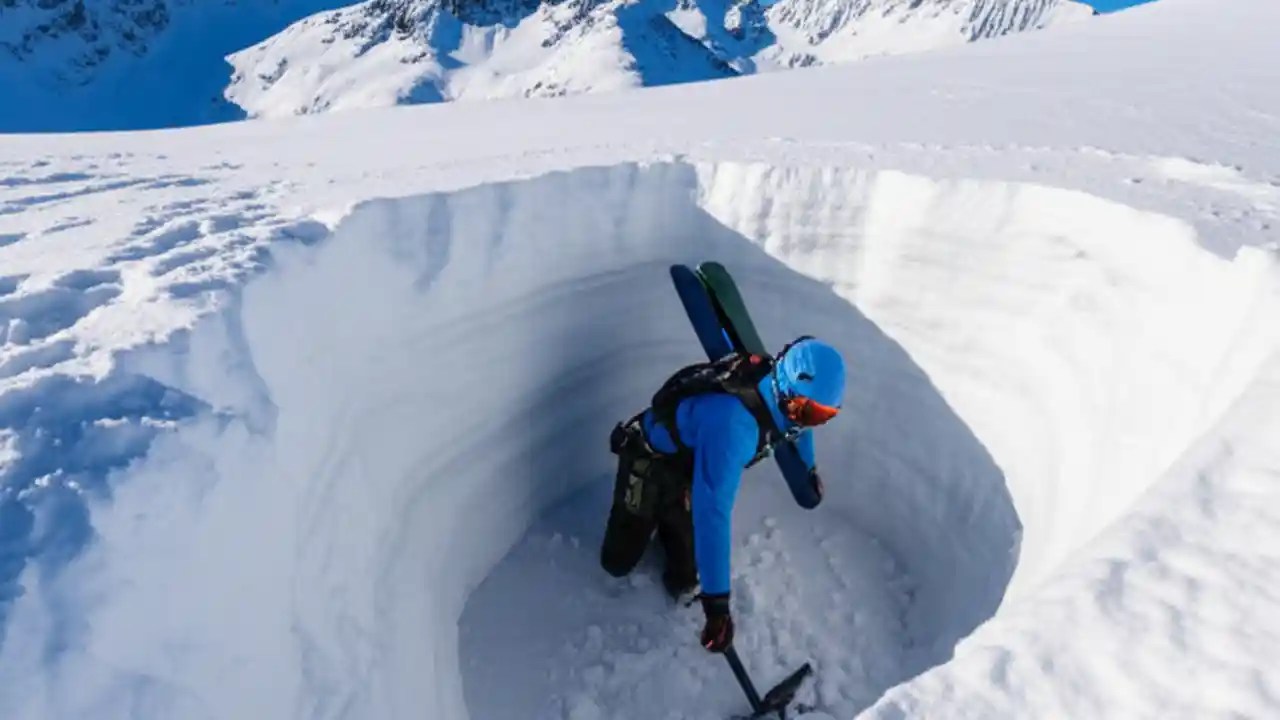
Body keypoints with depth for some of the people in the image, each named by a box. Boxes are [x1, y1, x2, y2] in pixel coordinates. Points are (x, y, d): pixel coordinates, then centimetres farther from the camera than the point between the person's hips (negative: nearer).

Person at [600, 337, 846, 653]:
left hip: (693, 464, 6)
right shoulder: (731, 423, -45)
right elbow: (713, 511, -47)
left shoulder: (783, 393, -20)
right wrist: (716, 601, -45)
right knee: (618, 563, 9)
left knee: (684, 578, 4)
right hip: (649, 460, -5)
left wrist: (809, 468, 25)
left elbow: (797, 426, 7)